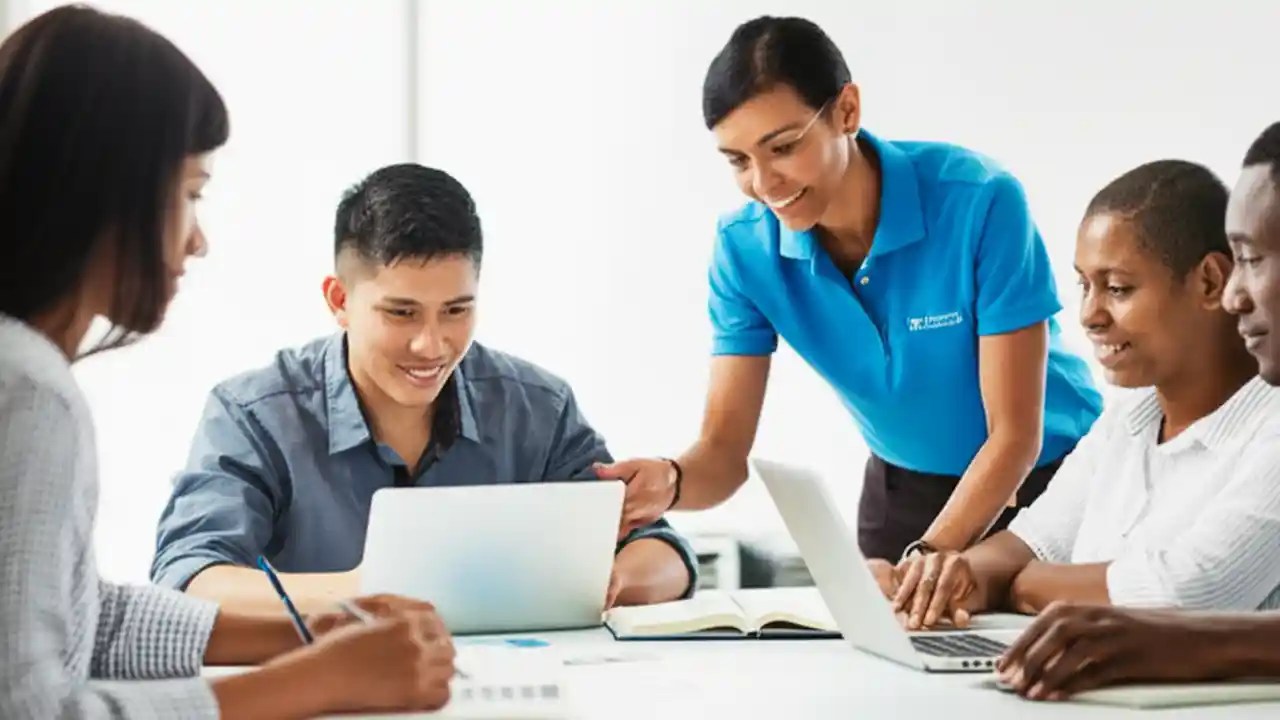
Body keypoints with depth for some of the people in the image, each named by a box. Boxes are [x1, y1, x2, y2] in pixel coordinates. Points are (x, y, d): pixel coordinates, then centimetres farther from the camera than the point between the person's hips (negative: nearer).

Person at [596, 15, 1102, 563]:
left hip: (1045, 479, -3)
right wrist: (669, 482, -36)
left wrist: (929, 559, -33)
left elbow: (1015, 435, -22)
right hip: (901, 491, 3)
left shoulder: (981, 203, -25)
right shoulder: (745, 247, -14)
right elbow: (724, 449, -14)